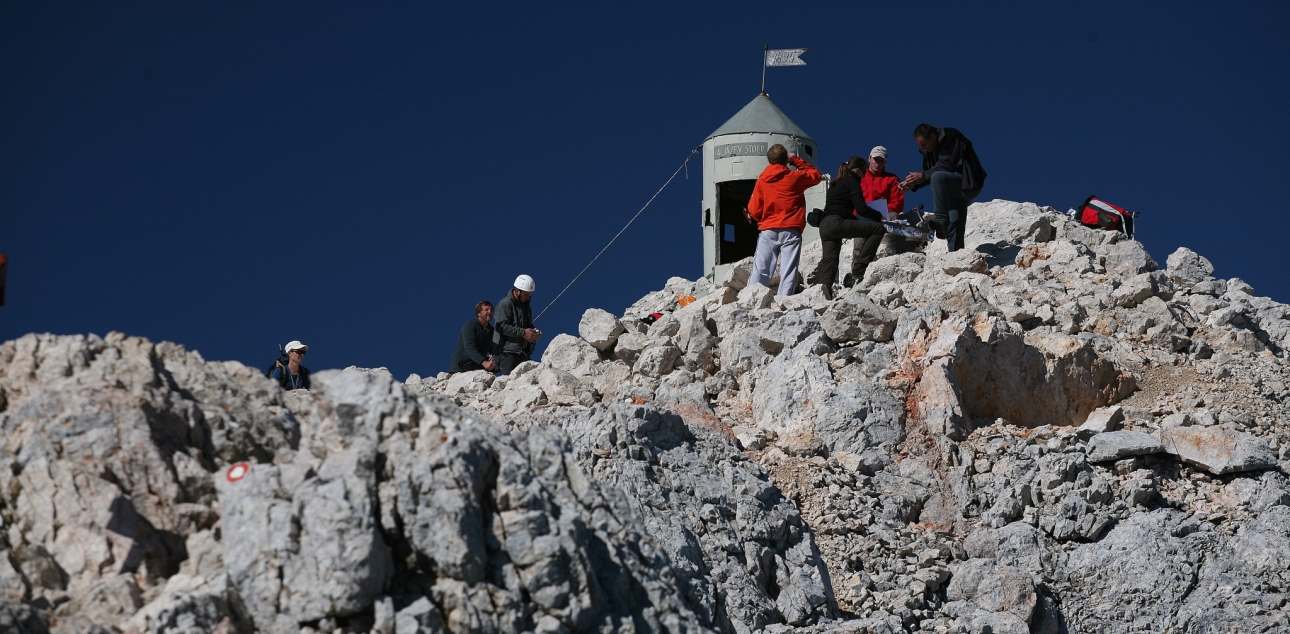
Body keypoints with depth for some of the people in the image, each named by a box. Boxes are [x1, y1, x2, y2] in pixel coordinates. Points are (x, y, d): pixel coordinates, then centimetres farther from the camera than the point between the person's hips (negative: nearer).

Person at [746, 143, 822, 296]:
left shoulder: (762, 180, 4)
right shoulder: (795, 177, -2)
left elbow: (754, 210, 6)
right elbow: (815, 175, 17)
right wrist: (797, 160, 18)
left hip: (767, 231, 2)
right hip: (790, 230, -2)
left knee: (760, 270, 0)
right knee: (788, 271, -4)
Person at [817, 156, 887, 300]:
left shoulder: (835, 184, 30)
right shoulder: (852, 182, 5)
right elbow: (861, 209, -5)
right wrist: (880, 216, 9)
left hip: (824, 225, 9)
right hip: (837, 223, -9)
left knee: (829, 262, 5)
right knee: (878, 229, -7)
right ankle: (858, 271, -11)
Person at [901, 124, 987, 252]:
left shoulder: (951, 138, -16)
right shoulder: (929, 150, 11)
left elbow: (946, 166, -24)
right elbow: (929, 173, 13)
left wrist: (922, 176, -22)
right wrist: (913, 185, -4)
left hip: (968, 184, -9)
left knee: (937, 176, -32)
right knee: (954, 225, 1)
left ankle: (941, 219, -38)